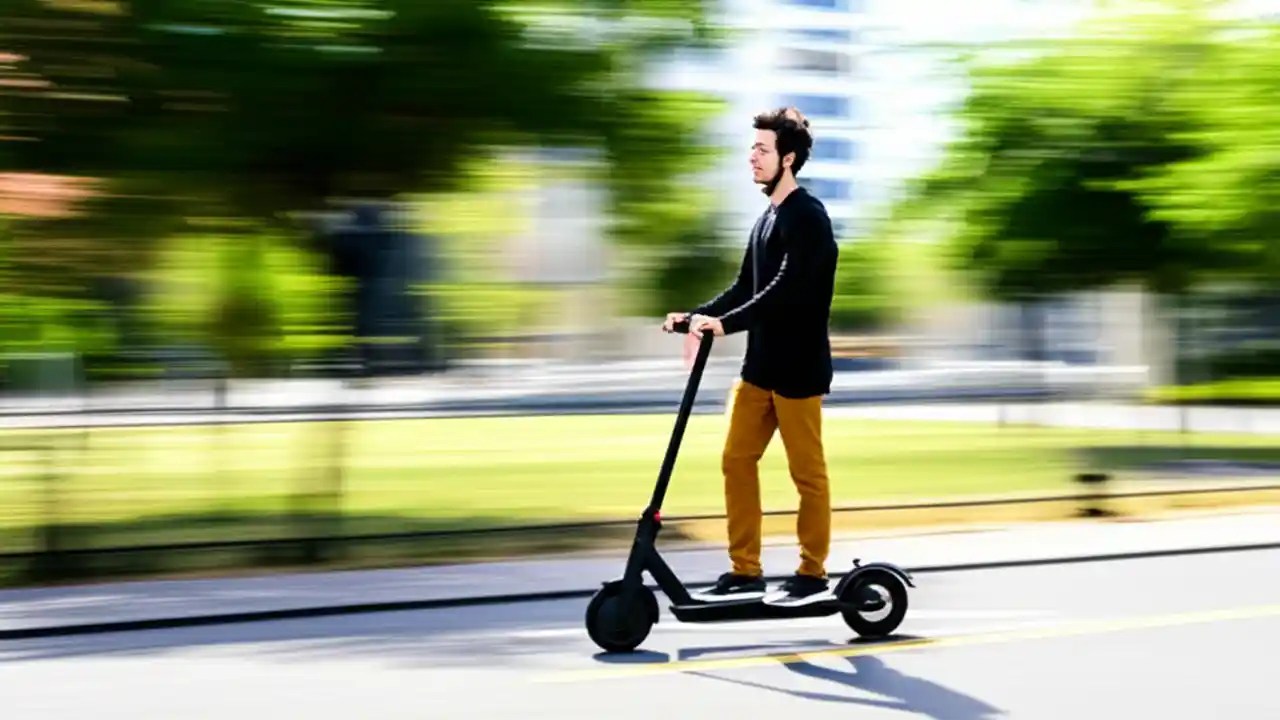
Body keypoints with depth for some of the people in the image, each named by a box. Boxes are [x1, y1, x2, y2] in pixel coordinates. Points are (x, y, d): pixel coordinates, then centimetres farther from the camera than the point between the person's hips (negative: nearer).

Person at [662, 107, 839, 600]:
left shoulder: (807, 216, -12)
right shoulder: (767, 218, 15)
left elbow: (787, 290, -23)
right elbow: (745, 287, 18)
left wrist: (726, 323, -29)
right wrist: (697, 315, 6)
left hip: (799, 367, -9)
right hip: (761, 365, 9)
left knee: (807, 471, 1)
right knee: (737, 460, 7)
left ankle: (812, 573, 11)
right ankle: (745, 569, 14)